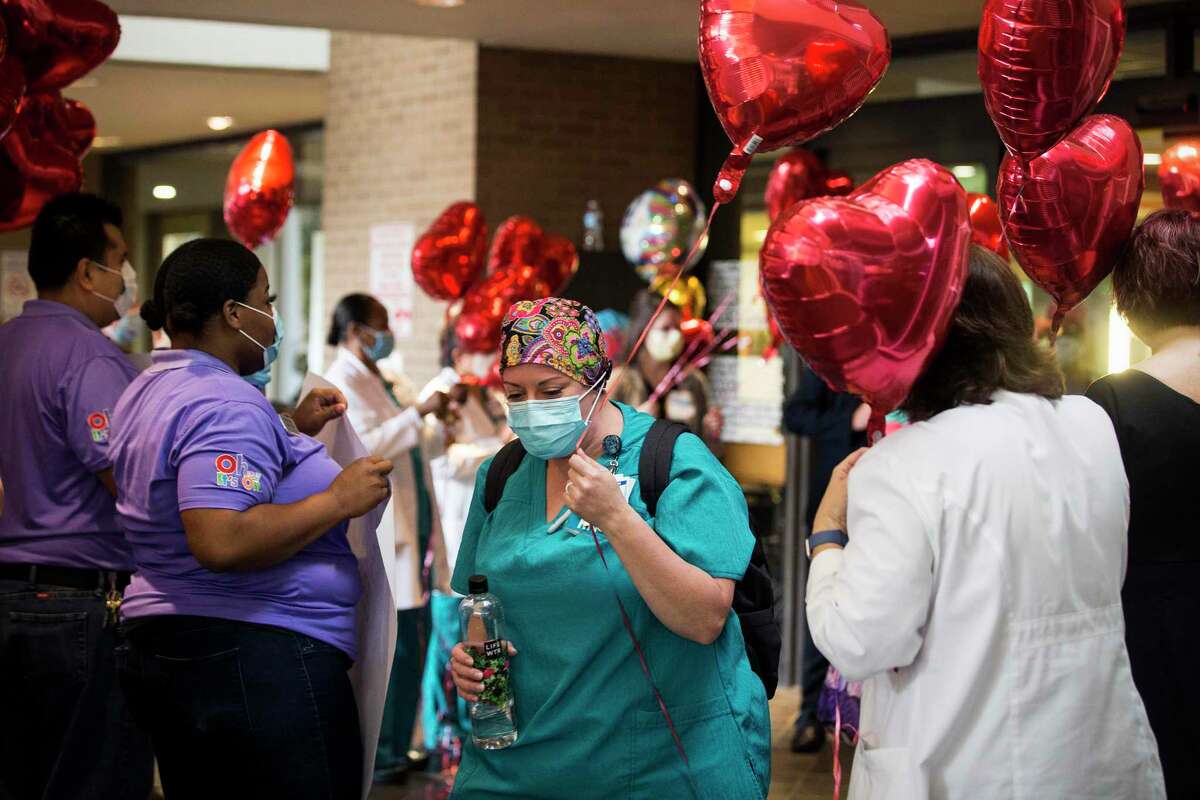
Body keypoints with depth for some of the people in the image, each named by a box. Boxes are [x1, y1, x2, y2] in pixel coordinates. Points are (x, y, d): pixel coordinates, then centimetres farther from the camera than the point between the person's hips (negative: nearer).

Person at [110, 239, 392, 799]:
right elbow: (221, 542, -29)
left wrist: (293, 430, 21)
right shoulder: (227, 403, -18)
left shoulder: (150, 394, 14)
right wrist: (338, 500, -20)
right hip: (257, 660, -11)